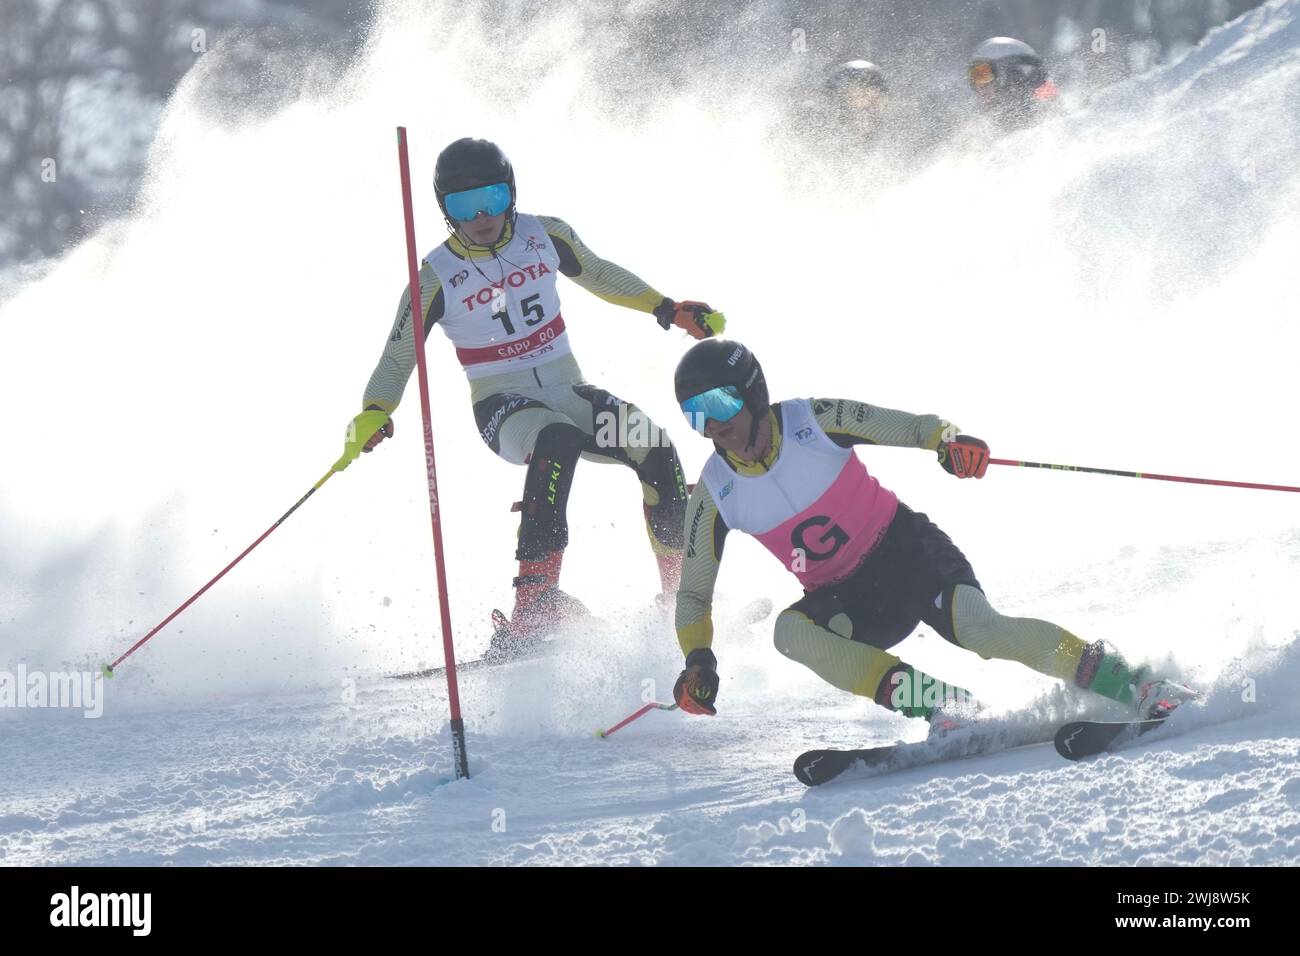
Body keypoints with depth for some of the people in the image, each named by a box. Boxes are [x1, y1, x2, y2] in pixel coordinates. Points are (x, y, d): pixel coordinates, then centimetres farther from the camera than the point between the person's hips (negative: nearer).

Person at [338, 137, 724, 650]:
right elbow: (397, 359, -1)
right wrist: (372, 416, -18)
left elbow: (598, 275, 21)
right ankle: (536, 598, -45)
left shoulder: (545, 236, 0)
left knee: (657, 453, -21)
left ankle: (682, 593, -6)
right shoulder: (437, 279, -9)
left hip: (568, 392, 4)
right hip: (502, 407, -4)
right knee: (558, 441, -39)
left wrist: (668, 309, 20)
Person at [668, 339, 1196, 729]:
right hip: (849, 602, 3)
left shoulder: (815, 421, -14)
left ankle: (1131, 685, -25)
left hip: (906, 551, -3)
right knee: (789, 629, -30)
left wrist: (948, 440, -33)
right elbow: (693, 594, 3)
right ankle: (931, 700, -33)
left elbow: (913, 427, -9)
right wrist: (698, 661, -14)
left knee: (979, 629, -30)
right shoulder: (714, 494, -7)